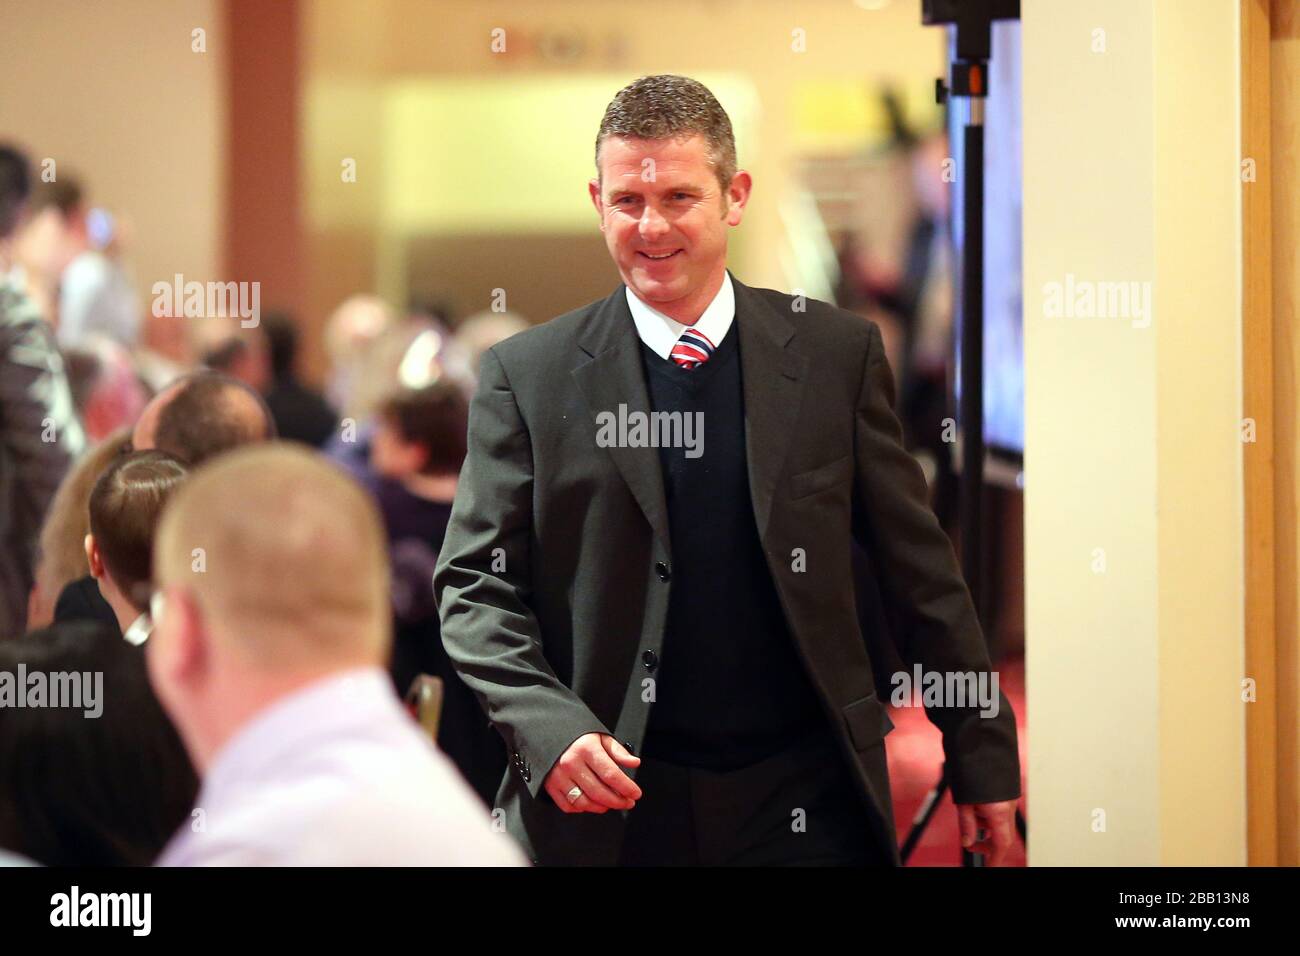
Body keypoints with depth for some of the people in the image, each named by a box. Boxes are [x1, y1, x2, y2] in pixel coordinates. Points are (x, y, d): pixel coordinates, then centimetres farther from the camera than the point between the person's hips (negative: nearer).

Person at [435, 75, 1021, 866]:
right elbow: (475, 589, 1)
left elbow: (922, 574, 8)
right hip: (611, 807, 0)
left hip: (805, 807, 1)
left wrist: (983, 757, 7)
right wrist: (551, 730, -14)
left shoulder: (838, 354, 5)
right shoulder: (526, 377, 2)